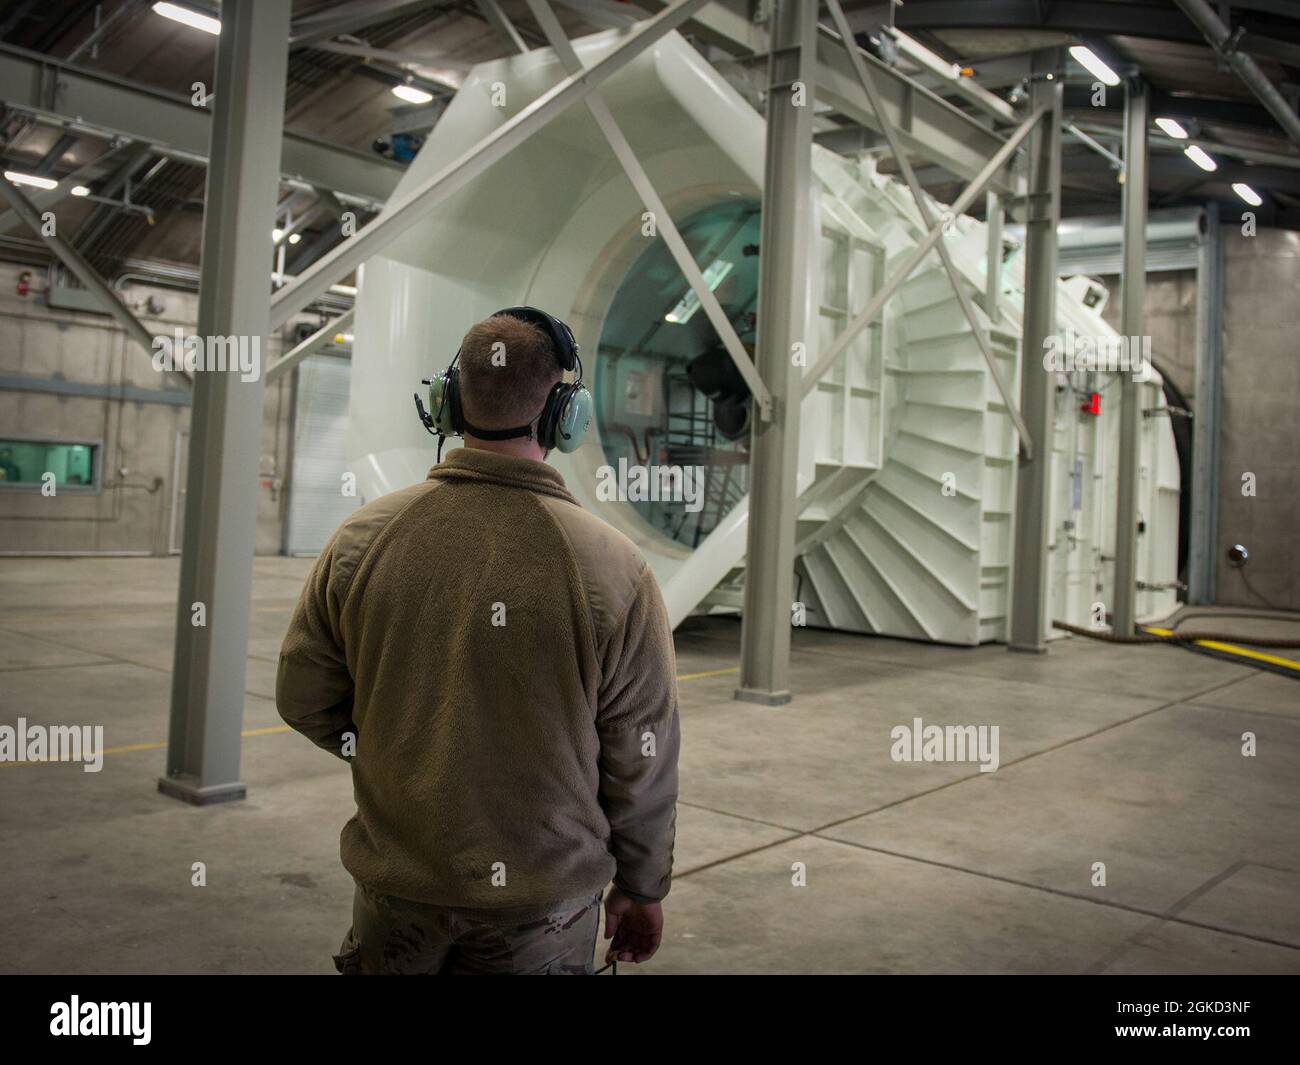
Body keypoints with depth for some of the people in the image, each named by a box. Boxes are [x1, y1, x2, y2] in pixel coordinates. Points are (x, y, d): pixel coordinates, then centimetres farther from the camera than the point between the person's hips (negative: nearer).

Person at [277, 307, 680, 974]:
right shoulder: (612, 569, -18)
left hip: (394, 896, 2)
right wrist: (642, 890, 5)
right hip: (541, 911, -2)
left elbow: (302, 699, 1)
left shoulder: (363, 538, -10)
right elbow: (642, 761, -10)